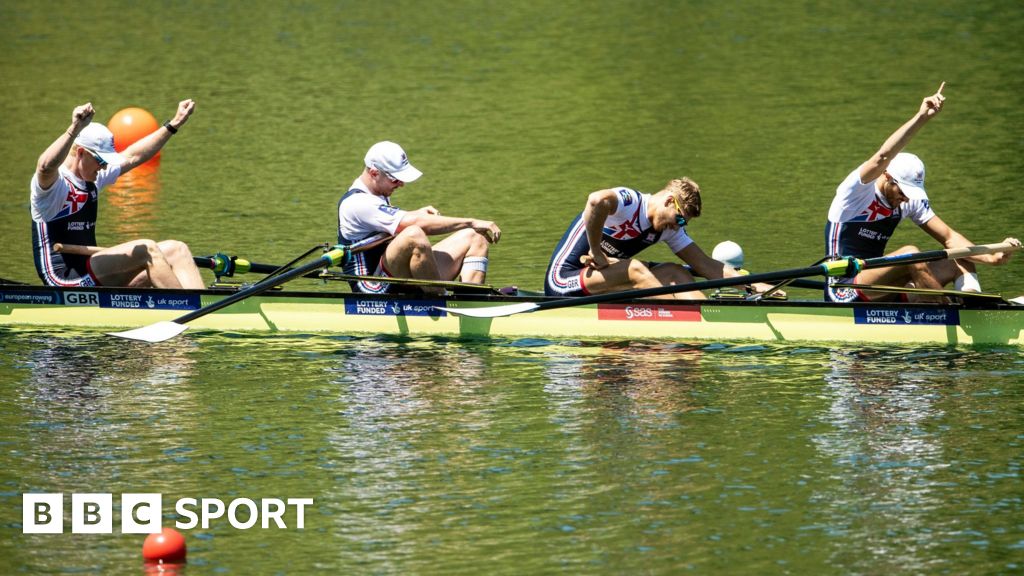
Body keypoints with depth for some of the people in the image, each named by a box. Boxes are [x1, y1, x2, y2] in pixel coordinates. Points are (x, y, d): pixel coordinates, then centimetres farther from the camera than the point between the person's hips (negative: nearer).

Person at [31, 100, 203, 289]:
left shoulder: (92, 178, 16)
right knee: (147, 250, -24)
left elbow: (132, 157, 25)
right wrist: (75, 129, -48)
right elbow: (46, 166, -37)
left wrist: (174, 124, 25)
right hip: (64, 279, -10)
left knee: (176, 250, -5)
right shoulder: (50, 182, -12)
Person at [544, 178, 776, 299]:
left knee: (673, 272, -9)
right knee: (633, 268, -32)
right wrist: (597, 253, -32)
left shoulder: (670, 230, 6)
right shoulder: (628, 201, -20)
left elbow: (706, 265, 4)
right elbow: (598, 200, -43)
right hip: (563, 281, -8)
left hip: (599, 280, 8)